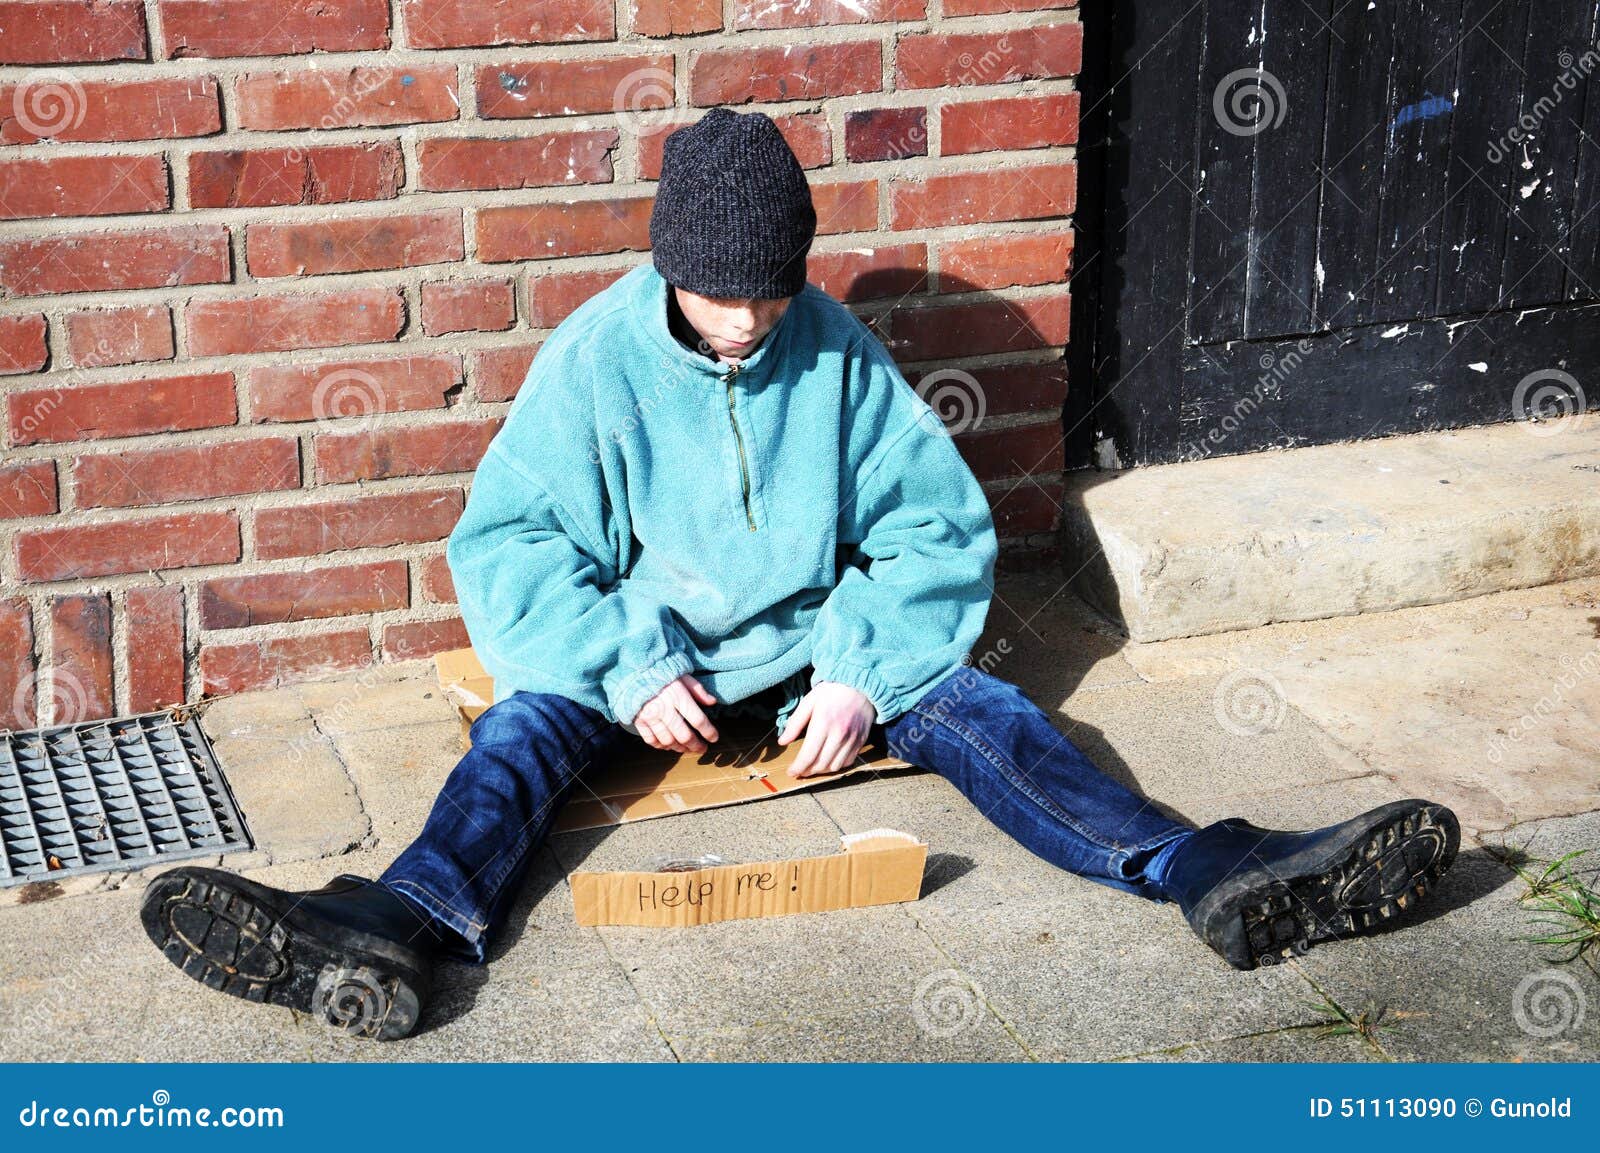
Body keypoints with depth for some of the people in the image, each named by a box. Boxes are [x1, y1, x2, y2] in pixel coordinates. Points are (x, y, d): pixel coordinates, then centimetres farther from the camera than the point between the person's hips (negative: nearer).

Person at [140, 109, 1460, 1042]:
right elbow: (507, 543, -11)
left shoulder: (838, 351, -5)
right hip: (639, 656, -1)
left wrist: (863, 671, -16)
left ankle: (1217, 878, -34)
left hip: (814, 648, 1)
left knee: (973, 703, -20)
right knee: (526, 725, -28)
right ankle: (395, 934, -54)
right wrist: (628, 671, -24)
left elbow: (941, 525, -2)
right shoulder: (595, 357, -10)